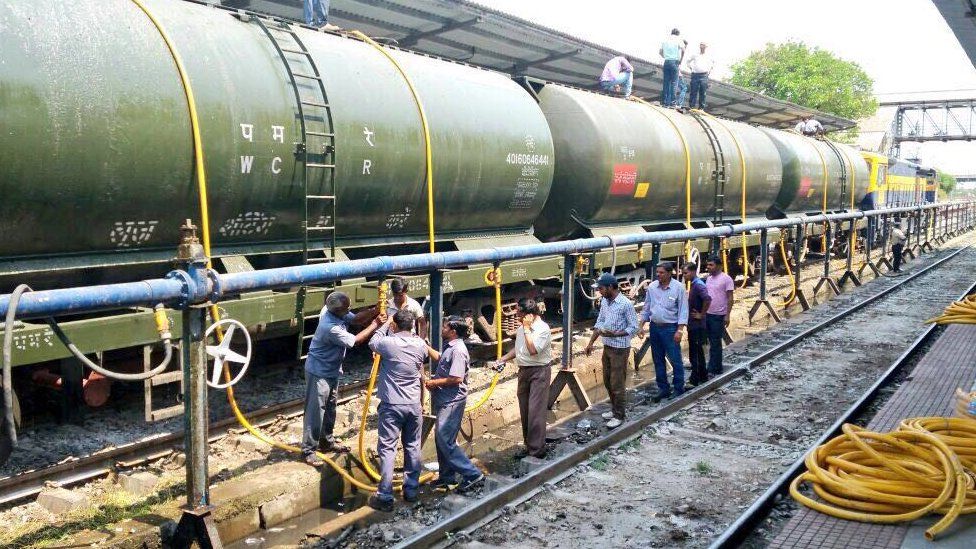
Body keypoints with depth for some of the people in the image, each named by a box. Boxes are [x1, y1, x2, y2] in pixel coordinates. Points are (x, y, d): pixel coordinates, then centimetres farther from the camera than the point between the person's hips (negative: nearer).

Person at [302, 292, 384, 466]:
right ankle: (308, 451, 2)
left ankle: (327, 442, 34)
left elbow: (355, 319, 4)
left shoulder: (337, 314, -8)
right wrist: (375, 325, -16)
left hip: (332, 370, 10)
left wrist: (374, 311, -13)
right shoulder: (331, 328, -33)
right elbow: (355, 341, -23)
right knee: (315, 411, -4)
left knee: (330, 409, 20)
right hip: (319, 373, -10)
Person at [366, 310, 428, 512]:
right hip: (414, 405, 5)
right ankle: (411, 491, 23)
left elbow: (373, 342, 7)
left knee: (387, 449, -1)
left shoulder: (389, 343, -15)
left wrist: (385, 325, 18)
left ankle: (385, 497, -2)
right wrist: (410, 330, 24)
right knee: (413, 447, 15)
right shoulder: (420, 344, -2)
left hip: (392, 405, -5)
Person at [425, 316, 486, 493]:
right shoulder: (449, 347, 11)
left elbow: (456, 379, -27)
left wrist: (434, 382, -16)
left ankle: (473, 475, -7)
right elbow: (439, 358, 33)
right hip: (443, 401, 10)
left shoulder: (458, 350, -20)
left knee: (445, 441, -11)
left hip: (452, 402, -10)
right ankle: (447, 476, 27)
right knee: (441, 439, 16)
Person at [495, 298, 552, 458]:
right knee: (524, 411, 11)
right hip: (524, 371, 8)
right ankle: (529, 446, 21)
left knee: (536, 411, -10)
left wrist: (527, 329, -21)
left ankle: (537, 450, -6)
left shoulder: (542, 329, -16)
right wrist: (503, 359, 12)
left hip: (539, 372, -8)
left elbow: (533, 350, -27)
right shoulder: (522, 327, 9)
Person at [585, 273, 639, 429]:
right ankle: (615, 409, 31)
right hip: (607, 347, 8)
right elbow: (599, 323, 13)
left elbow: (633, 328, -16)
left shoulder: (625, 304, -18)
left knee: (617, 384, -1)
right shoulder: (604, 302, 5)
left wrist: (614, 334, -26)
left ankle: (619, 416, 11)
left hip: (620, 349, -8)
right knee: (608, 381, 16)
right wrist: (591, 342, 8)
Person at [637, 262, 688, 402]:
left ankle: (679, 389, 8)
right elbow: (646, 308, 12)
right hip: (654, 327, 5)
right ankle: (663, 389, 20)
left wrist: (679, 330, -15)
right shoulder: (652, 287, 3)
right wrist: (641, 326, 8)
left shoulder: (678, 287, -9)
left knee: (675, 360, -3)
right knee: (658, 360, 10)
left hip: (670, 328, -5)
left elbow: (683, 310, -9)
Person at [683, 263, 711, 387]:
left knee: (694, 353, -5)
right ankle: (703, 376, 26)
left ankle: (694, 380, 0)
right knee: (698, 351, 17)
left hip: (697, 325, -10)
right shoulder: (693, 284, 12)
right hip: (693, 324, 10)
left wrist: (701, 314, -22)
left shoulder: (698, 285, -18)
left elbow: (707, 299, -33)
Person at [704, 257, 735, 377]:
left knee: (716, 343, -2)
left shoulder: (726, 279, -10)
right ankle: (713, 367, 21)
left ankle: (714, 368, 3)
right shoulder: (708, 278, 11)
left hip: (718, 316, -7)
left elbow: (730, 298, -12)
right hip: (707, 314, 7)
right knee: (712, 342, 13)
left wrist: (727, 315, -17)